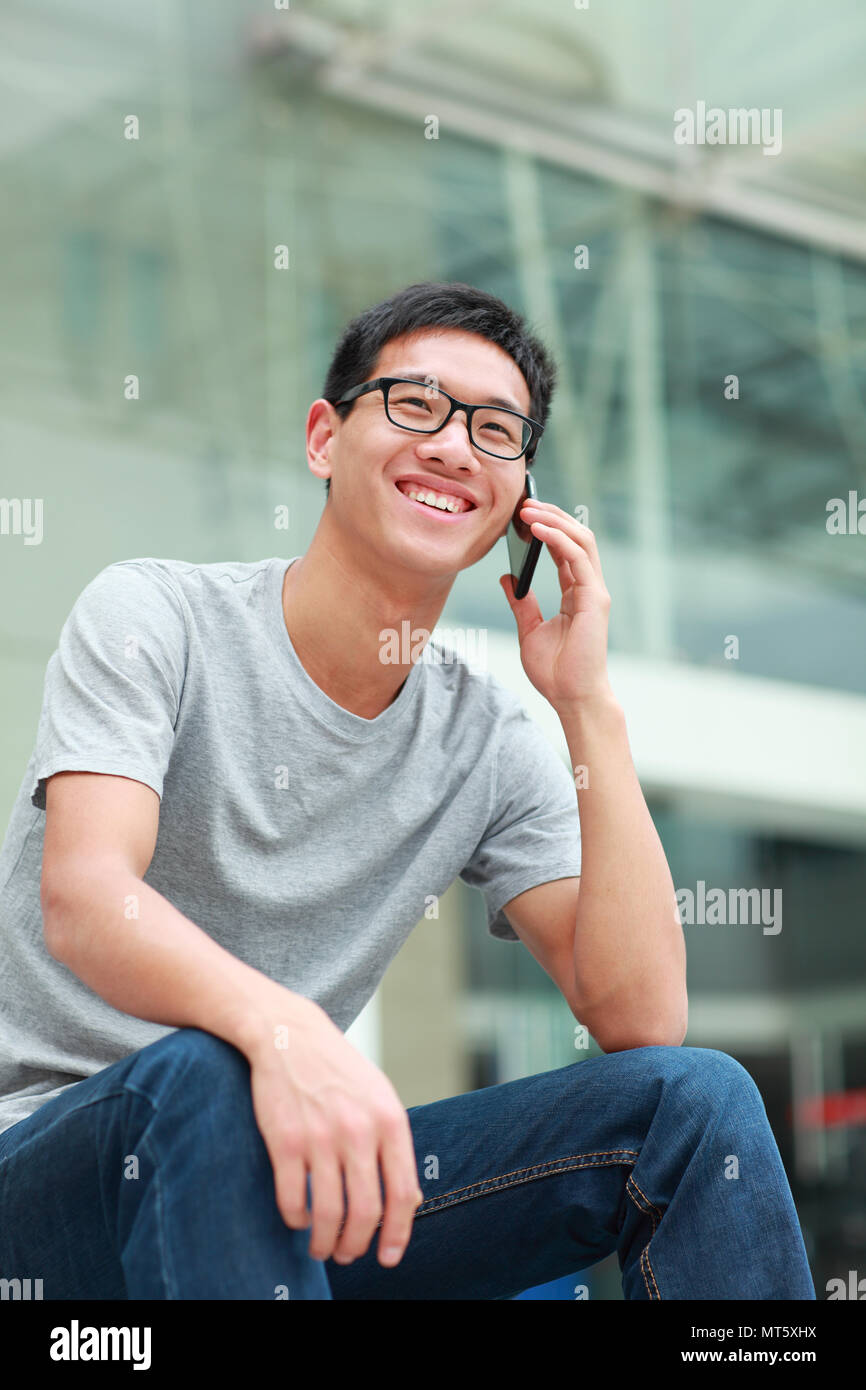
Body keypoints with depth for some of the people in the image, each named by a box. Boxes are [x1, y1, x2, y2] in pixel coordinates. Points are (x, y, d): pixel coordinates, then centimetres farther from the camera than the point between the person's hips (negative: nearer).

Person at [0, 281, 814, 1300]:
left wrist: (590, 705, -11)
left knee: (695, 1098, -13)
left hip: (297, 1182, 4)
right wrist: (280, 1027, -45)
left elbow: (640, 1017, -7)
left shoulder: (488, 743, 4)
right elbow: (85, 898, -25)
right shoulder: (154, 617, -8)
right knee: (207, 1074, -39)